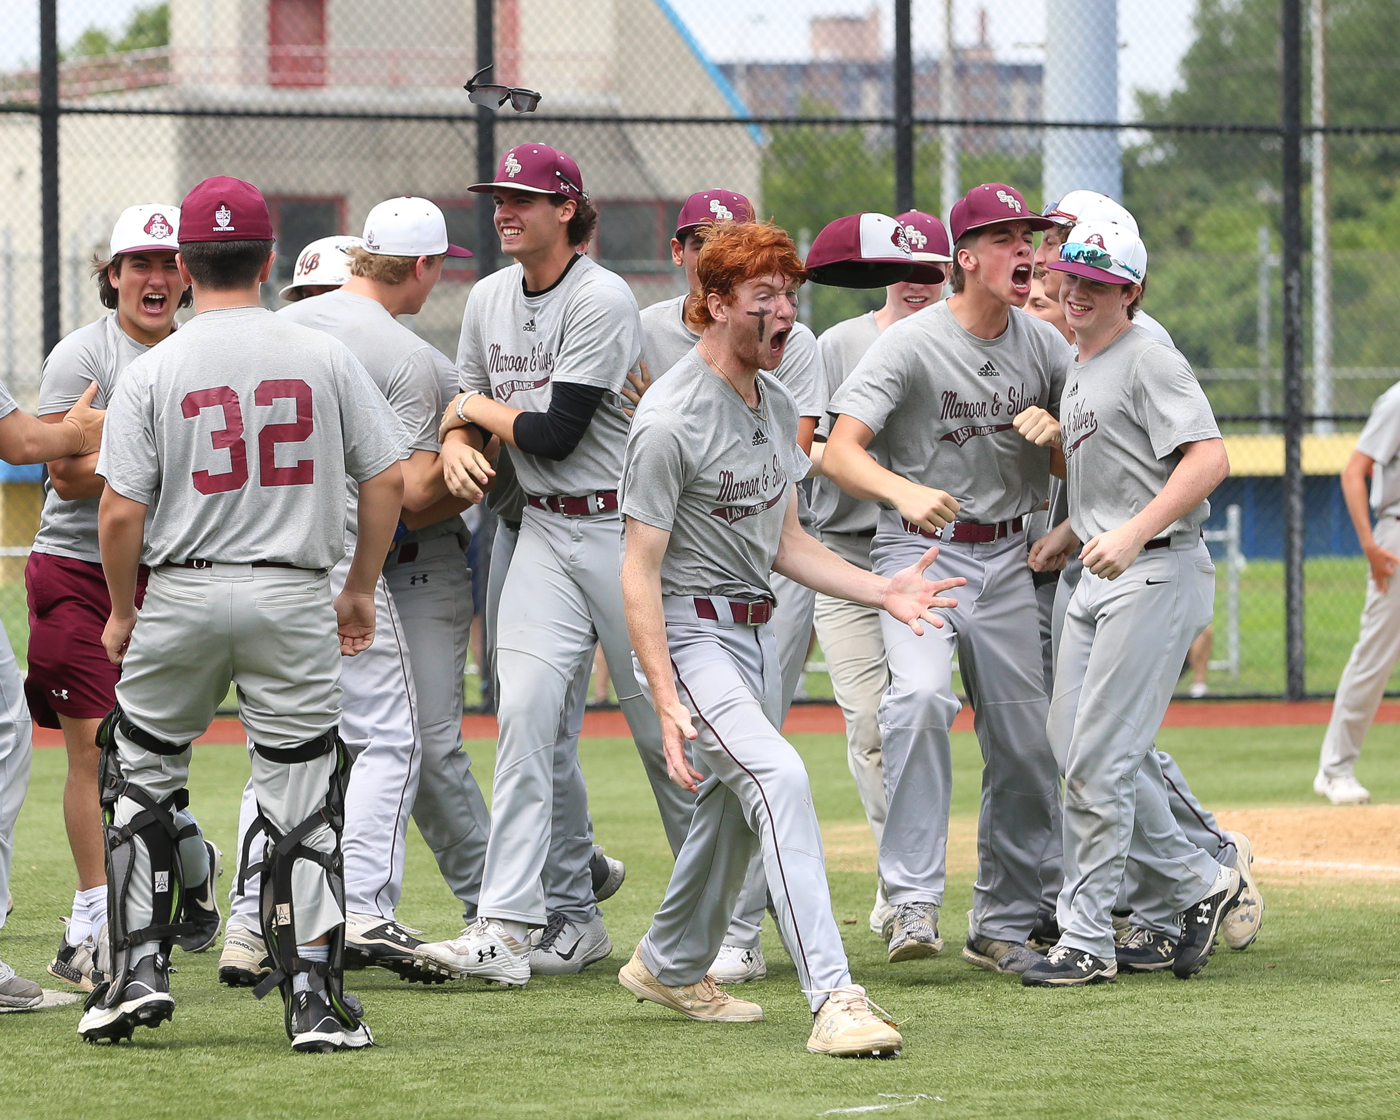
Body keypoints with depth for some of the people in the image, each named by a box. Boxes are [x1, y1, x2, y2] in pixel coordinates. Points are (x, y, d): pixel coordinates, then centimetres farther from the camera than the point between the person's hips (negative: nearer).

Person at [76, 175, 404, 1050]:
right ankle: (313, 997, 0)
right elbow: (389, 481, 1)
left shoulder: (154, 370, -4)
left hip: (182, 593, -1)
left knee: (141, 773, 17)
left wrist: (122, 613, 8)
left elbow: (123, 511, -7)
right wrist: (361, 590, 12)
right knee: (302, 797, 4)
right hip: (294, 596, 1)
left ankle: (139, 967, 11)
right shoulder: (325, 356, 1)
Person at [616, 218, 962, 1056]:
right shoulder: (672, 419, -19)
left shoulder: (778, 405, 9)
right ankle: (835, 999, -33)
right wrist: (667, 703, -26)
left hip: (758, 630, 9)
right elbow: (640, 570, -19)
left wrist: (881, 590, 3)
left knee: (736, 809, 19)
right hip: (692, 632, -9)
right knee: (779, 776, -25)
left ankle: (673, 966, 43)